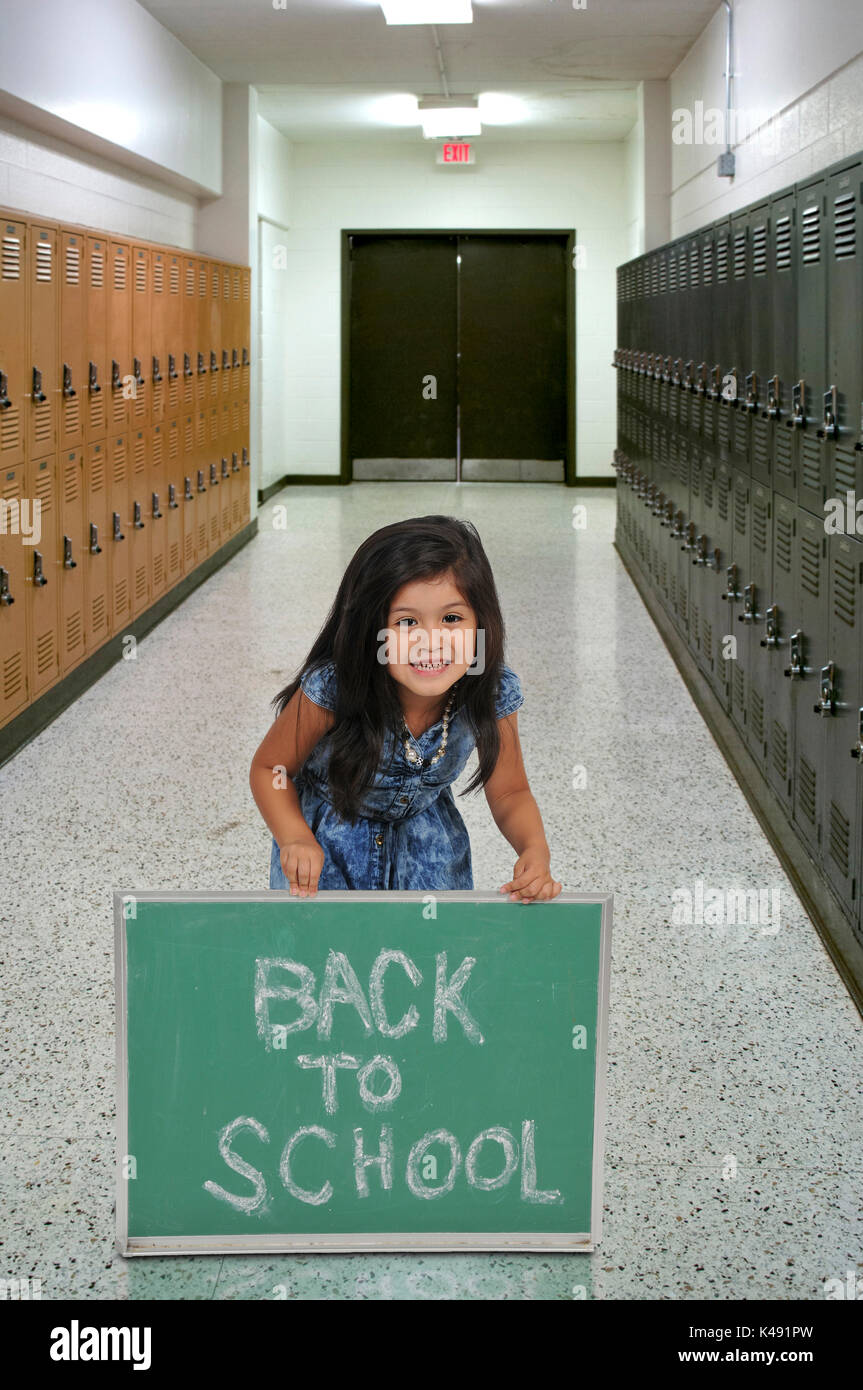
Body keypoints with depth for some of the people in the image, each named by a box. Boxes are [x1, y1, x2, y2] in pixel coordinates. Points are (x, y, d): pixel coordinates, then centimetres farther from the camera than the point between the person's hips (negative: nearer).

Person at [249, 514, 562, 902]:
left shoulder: (491, 695, -26)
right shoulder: (331, 690, -35)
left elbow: (509, 793, -10)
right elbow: (269, 768, -18)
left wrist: (535, 849, -30)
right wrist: (296, 839, -35)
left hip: (427, 838, 3)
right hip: (328, 835, -2)